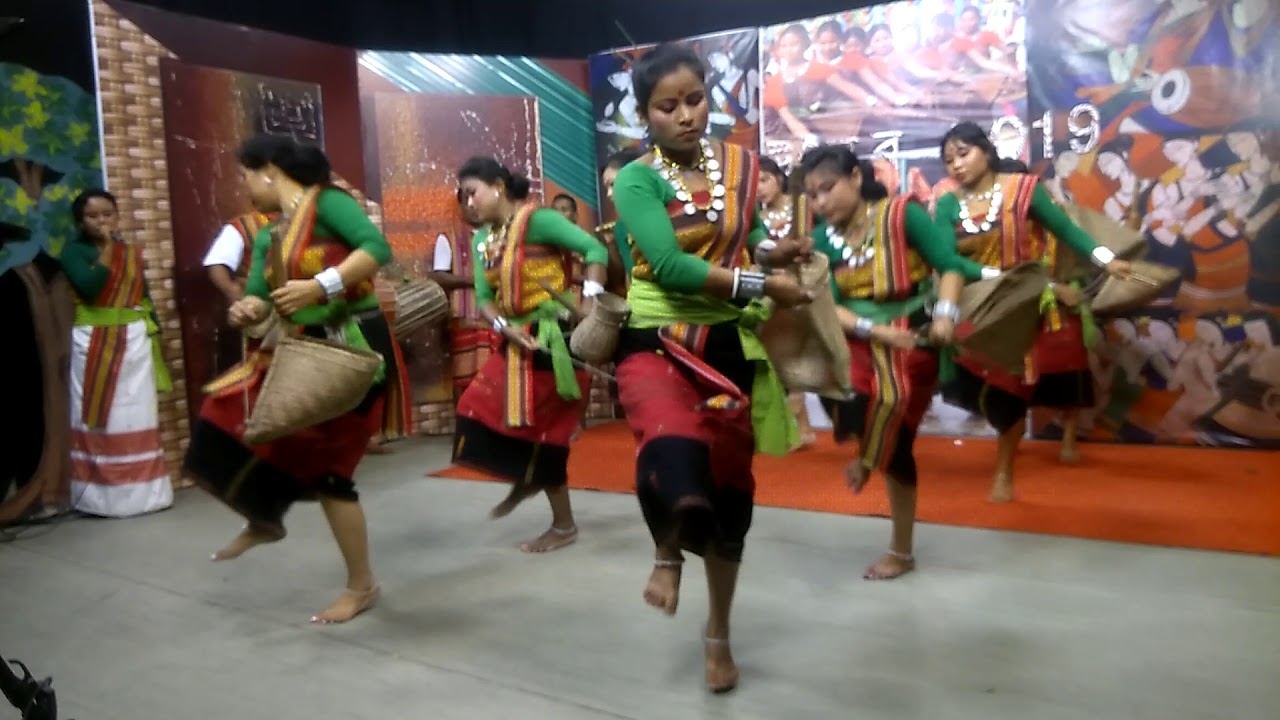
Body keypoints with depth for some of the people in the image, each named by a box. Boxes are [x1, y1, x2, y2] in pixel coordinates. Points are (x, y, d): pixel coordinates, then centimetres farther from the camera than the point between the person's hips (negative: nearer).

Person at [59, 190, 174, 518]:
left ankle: (142, 490, 11)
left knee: (138, 415, 5)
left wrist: (154, 331, 9)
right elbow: (88, 285, -18)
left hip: (134, 339, 3)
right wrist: (107, 250, -11)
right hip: (93, 341, -3)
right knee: (97, 418, 1)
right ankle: (100, 496, 5)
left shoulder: (131, 252, 11)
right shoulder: (74, 250, 0)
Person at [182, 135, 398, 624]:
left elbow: (378, 248, -23)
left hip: (354, 346, -9)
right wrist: (245, 310, -14)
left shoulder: (325, 202, -10)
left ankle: (362, 586, 12)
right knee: (230, 415, 10)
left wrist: (320, 285, -30)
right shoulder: (266, 238, 14)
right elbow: (261, 299, 9)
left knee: (325, 465, -5)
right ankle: (265, 521, 32)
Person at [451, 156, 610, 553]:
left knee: (542, 429, 0)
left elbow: (595, 250, -19)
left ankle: (564, 525, 18)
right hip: (519, 341, 8)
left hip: (554, 339, -7)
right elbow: (483, 298, 3)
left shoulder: (537, 220, -13)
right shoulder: (483, 239, 8)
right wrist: (505, 328, -16)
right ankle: (526, 480, 34)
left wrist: (588, 310, -26)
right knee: (480, 411, 9)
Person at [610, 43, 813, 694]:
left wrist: (776, 252, -2)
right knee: (675, 457, -33)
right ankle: (667, 552, 5)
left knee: (729, 490, 11)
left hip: (731, 347, 5)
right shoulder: (635, 181, -8)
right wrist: (760, 285, -21)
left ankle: (719, 633, 35)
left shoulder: (740, 165, 6)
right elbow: (669, 265, -22)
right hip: (658, 344, -4)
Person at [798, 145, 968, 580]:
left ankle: (901, 552, 23)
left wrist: (945, 314, -30)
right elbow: (828, 307, -7)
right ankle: (866, 449, 4)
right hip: (858, 342, 3)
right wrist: (876, 330, -22)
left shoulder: (903, 214, -10)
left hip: (912, 341, -3)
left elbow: (950, 267, -12)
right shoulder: (823, 239, -1)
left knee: (896, 446, 0)